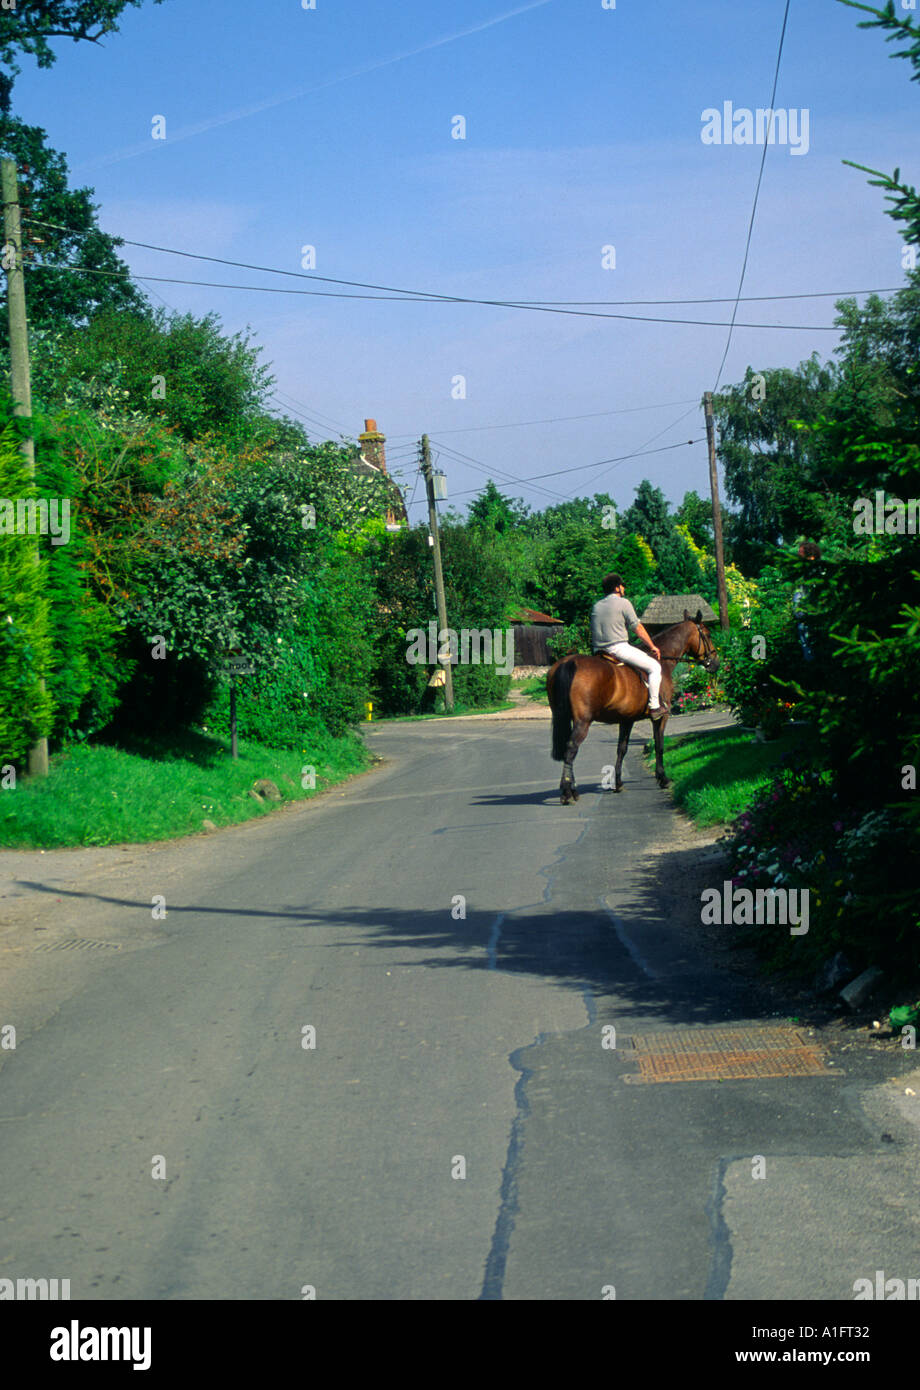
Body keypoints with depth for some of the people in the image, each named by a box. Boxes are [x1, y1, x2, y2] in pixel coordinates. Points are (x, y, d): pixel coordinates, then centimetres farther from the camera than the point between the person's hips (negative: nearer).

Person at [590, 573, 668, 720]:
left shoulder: (596, 606, 15)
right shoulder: (623, 602, -4)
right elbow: (638, 628, -1)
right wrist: (652, 646, 10)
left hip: (598, 651, 8)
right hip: (618, 648, -8)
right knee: (654, 666, 1)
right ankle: (654, 707, -4)